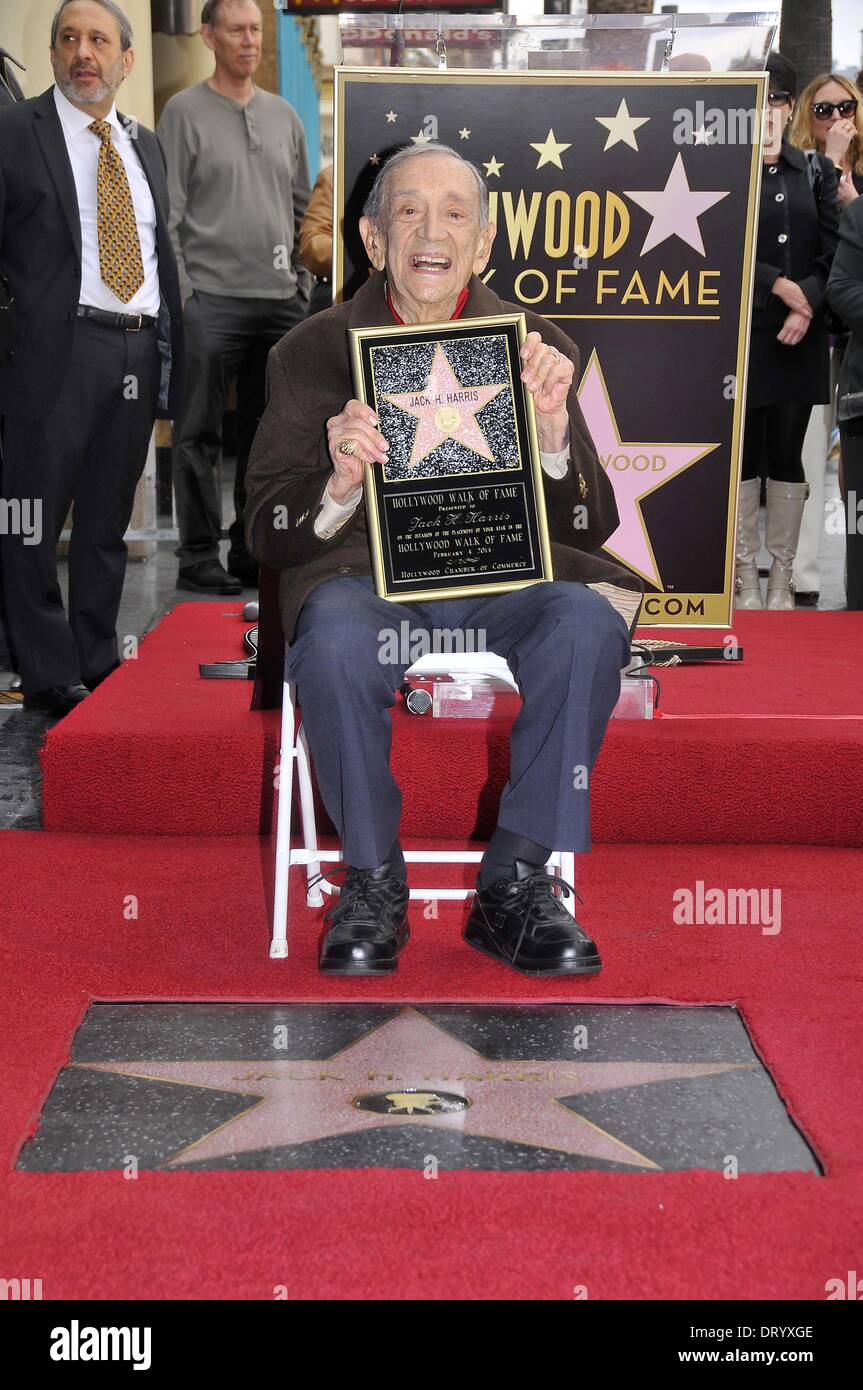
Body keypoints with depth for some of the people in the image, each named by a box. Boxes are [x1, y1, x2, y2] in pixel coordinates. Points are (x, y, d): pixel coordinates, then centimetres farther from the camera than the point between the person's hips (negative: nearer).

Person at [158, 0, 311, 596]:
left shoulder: (284, 115, 16)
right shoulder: (185, 112, 0)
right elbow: (168, 213, -4)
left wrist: (304, 281, 13)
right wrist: (180, 293, -11)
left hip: (280, 300, 5)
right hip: (211, 300, -5)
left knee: (267, 434, 9)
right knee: (200, 434, -2)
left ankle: (253, 551, 18)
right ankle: (199, 556, 4)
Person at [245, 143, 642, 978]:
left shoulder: (534, 349, 9)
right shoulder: (312, 353, 6)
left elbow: (590, 530, 3)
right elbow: (267, 537, 0)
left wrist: (552, 427, -17)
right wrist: (339, 485, -22)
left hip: (501, 578, 2)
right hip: (365, 573, -1)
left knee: (588, 620, -31)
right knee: (335, 637, -35)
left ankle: (515, 885, -16)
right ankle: (372, 882, -13)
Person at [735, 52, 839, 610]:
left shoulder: (816, 171, 11)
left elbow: (833, 251, 5)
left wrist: (807, 303, -10)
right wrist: (779, 285, -12)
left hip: (800, 334, 3)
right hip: (741, 333, -3)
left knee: (788, 454, 5)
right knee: (744, 454, 1)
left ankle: (783, 579, 11)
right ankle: (746, 579, 7)